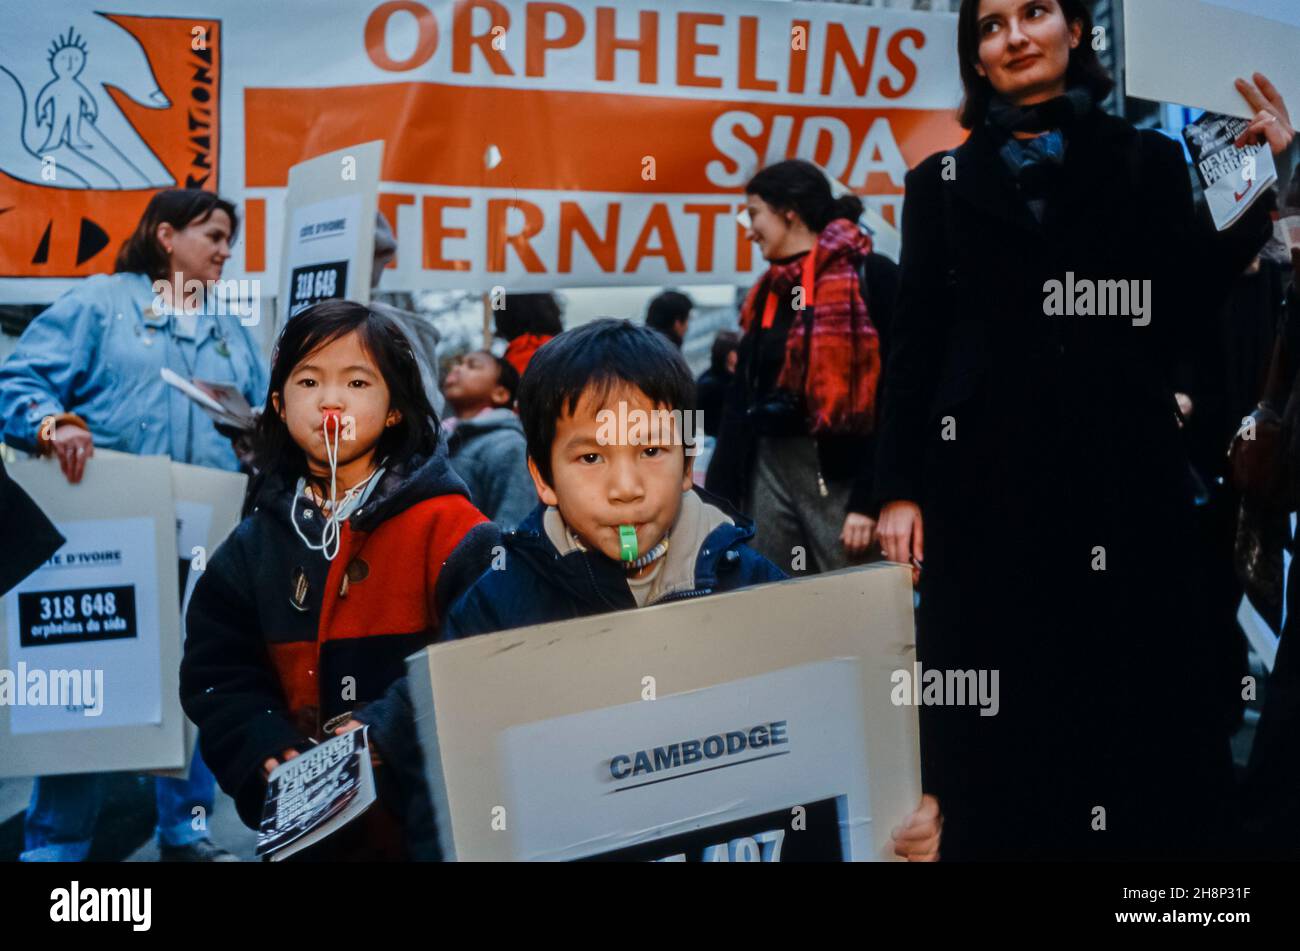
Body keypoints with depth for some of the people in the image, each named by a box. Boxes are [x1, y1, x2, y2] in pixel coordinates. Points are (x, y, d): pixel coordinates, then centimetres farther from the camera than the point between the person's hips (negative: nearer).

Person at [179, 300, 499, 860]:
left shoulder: (446, 526, -8)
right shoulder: (254, 545, 7)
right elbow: (218, 672, 6)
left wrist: (388, 729, -27)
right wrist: (265, 748, -12)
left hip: (429, 810, -4)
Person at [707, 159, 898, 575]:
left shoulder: (871, 277, -7)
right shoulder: (768, 292, 16)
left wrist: (870, 499, -18)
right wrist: (718, 500, 10)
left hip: (841, 474, -7)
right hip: (769, 469, 7)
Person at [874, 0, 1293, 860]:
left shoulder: (1149, 163, 11)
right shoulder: (943, 183, 11)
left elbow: (1180, 319, 3)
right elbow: (916, 345, 8)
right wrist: (899, 487, 0)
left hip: (1124, 474, 0)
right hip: (986, 481, 0)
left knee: (1133, 697, 2)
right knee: (999, 720, 3)